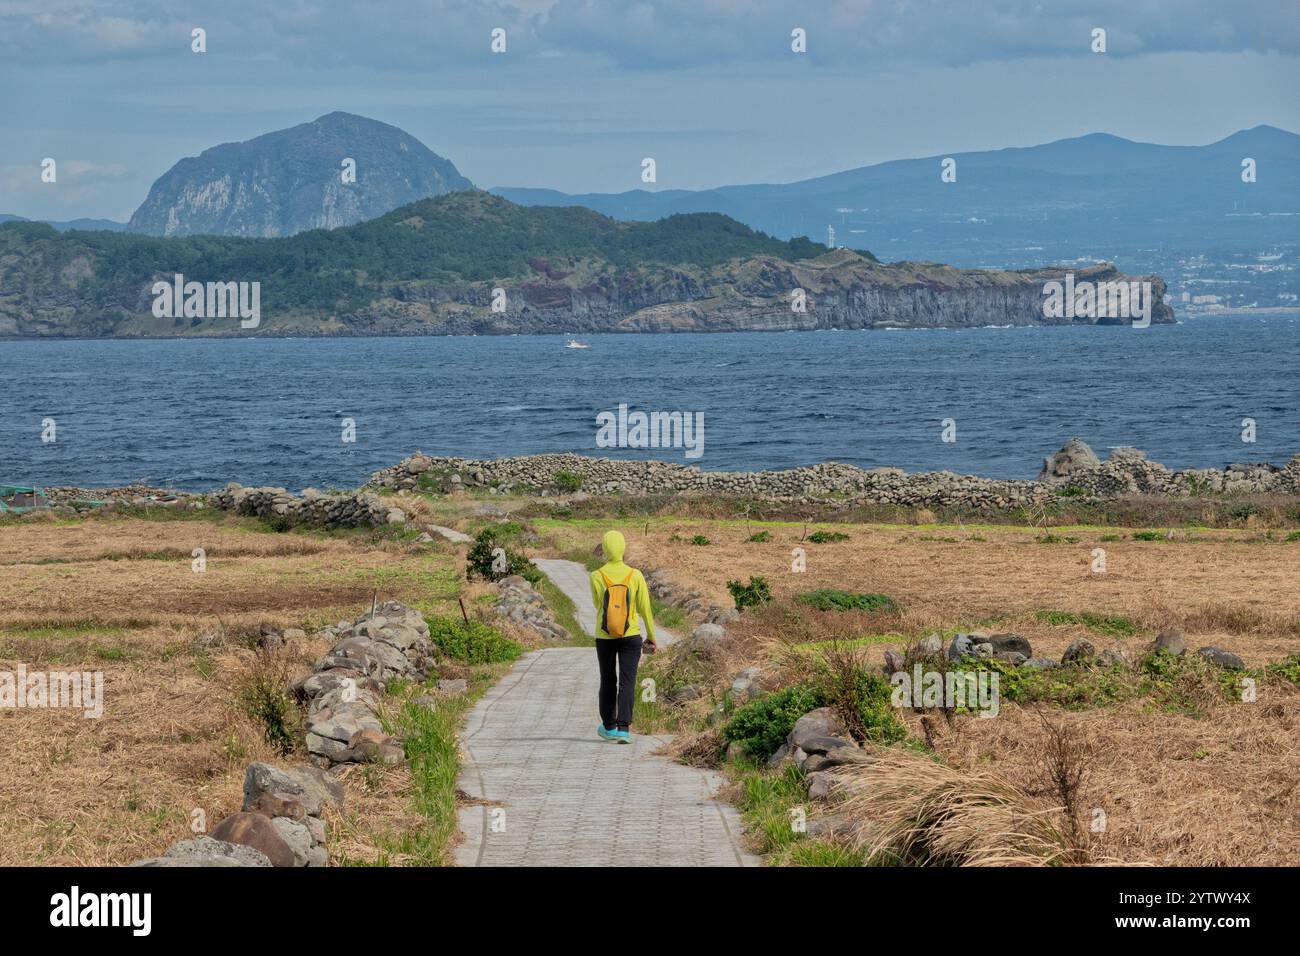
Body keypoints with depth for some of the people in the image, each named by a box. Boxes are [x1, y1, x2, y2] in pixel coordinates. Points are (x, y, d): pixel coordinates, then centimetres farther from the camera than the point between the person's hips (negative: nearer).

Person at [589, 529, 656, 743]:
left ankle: (609, 727, 28)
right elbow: (645, 608, -3)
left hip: (604, 637, 1)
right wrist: (651, 636, 9)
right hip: (630, 637, -1)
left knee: (608, 681, 17)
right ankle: (623, 729, -16)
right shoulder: (635, 576, -9)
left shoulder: (596, 577, -10)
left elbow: (598, 605, 4)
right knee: (627, 682, -2)